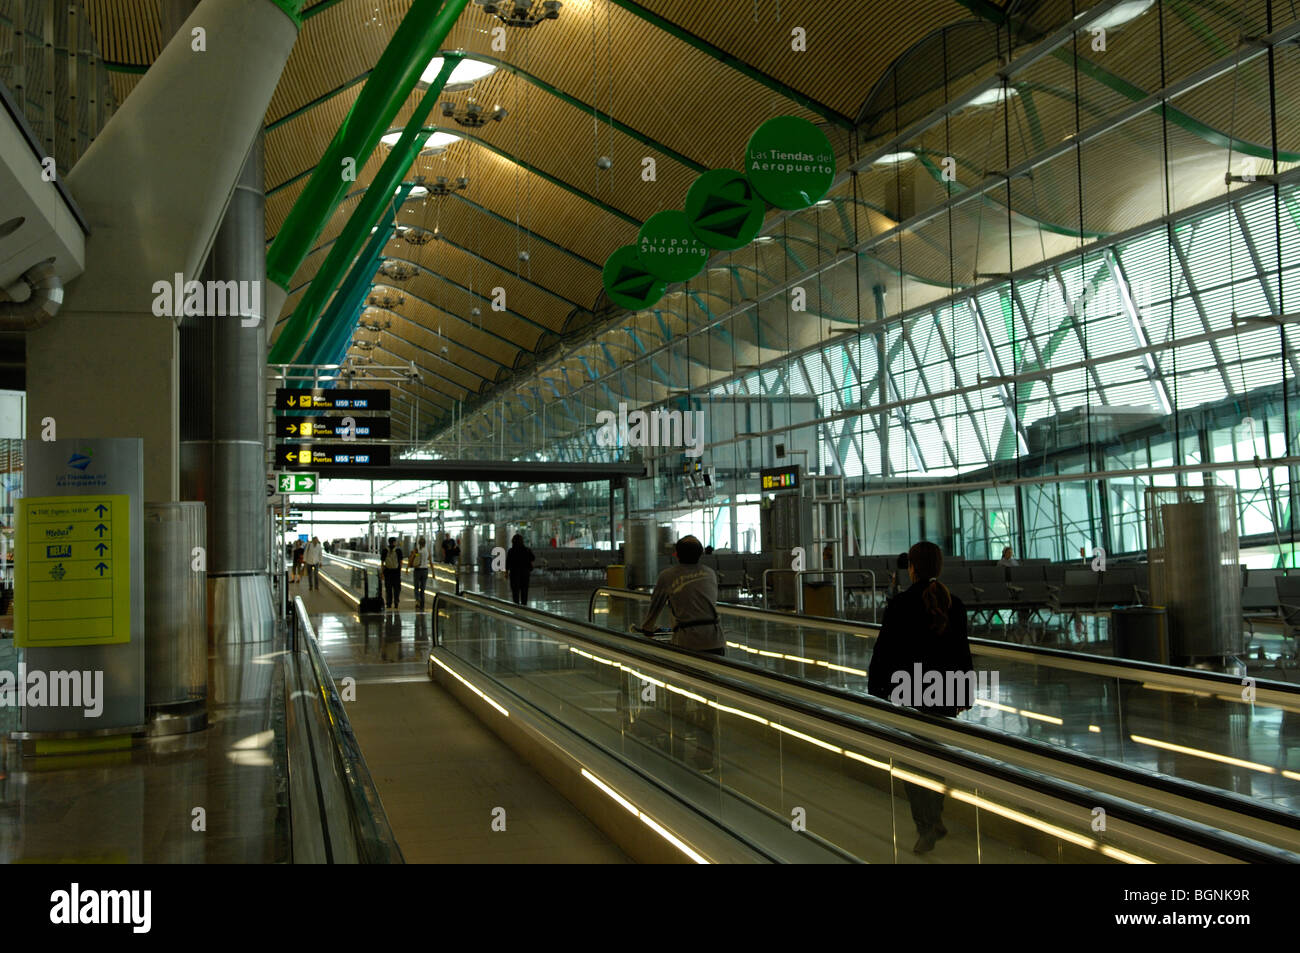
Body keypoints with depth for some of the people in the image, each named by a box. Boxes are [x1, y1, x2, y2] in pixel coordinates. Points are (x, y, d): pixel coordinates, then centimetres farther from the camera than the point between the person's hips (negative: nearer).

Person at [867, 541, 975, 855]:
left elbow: (885, 651, -11)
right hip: (944, 692, 4)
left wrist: (876, 691, -1)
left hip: (909, 692, -4)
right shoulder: (954, 604, -2)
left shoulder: (900, 604, -14)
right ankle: (935, 820, 26)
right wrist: (963, 696, 12)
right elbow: (961, 652, 4)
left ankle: (927, 829, -1)